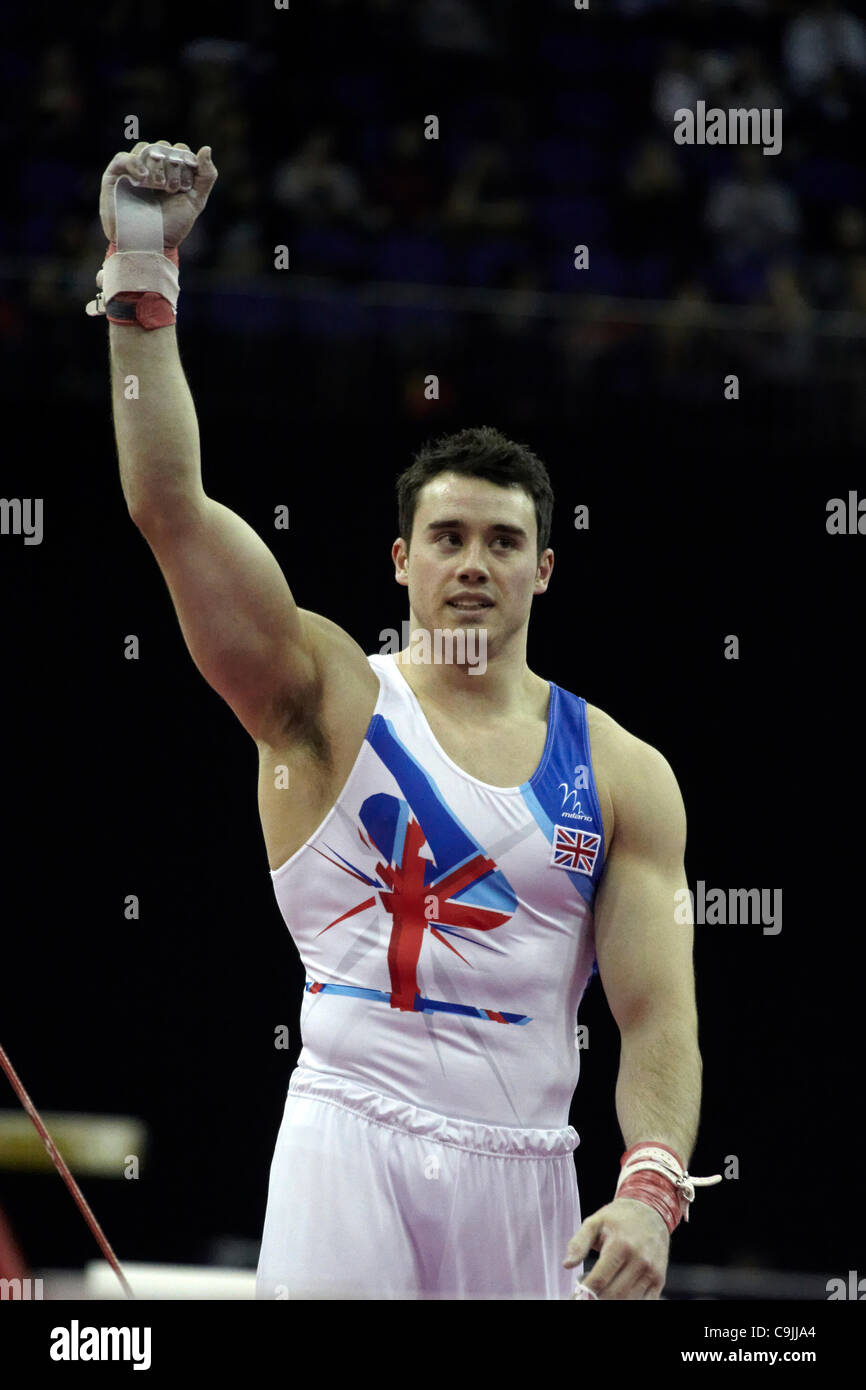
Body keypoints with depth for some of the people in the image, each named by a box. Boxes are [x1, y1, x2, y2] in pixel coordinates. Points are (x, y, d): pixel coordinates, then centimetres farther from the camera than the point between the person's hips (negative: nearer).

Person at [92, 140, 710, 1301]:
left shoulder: (622, 774, 8)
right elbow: (169, 505, -7)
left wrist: (651, 1189, -16)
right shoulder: (329, 696, 4)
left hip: (523, 1169, 3)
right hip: (353, 1138, -3)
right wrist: (145, 278, -14)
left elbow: (658, 1016, 2)